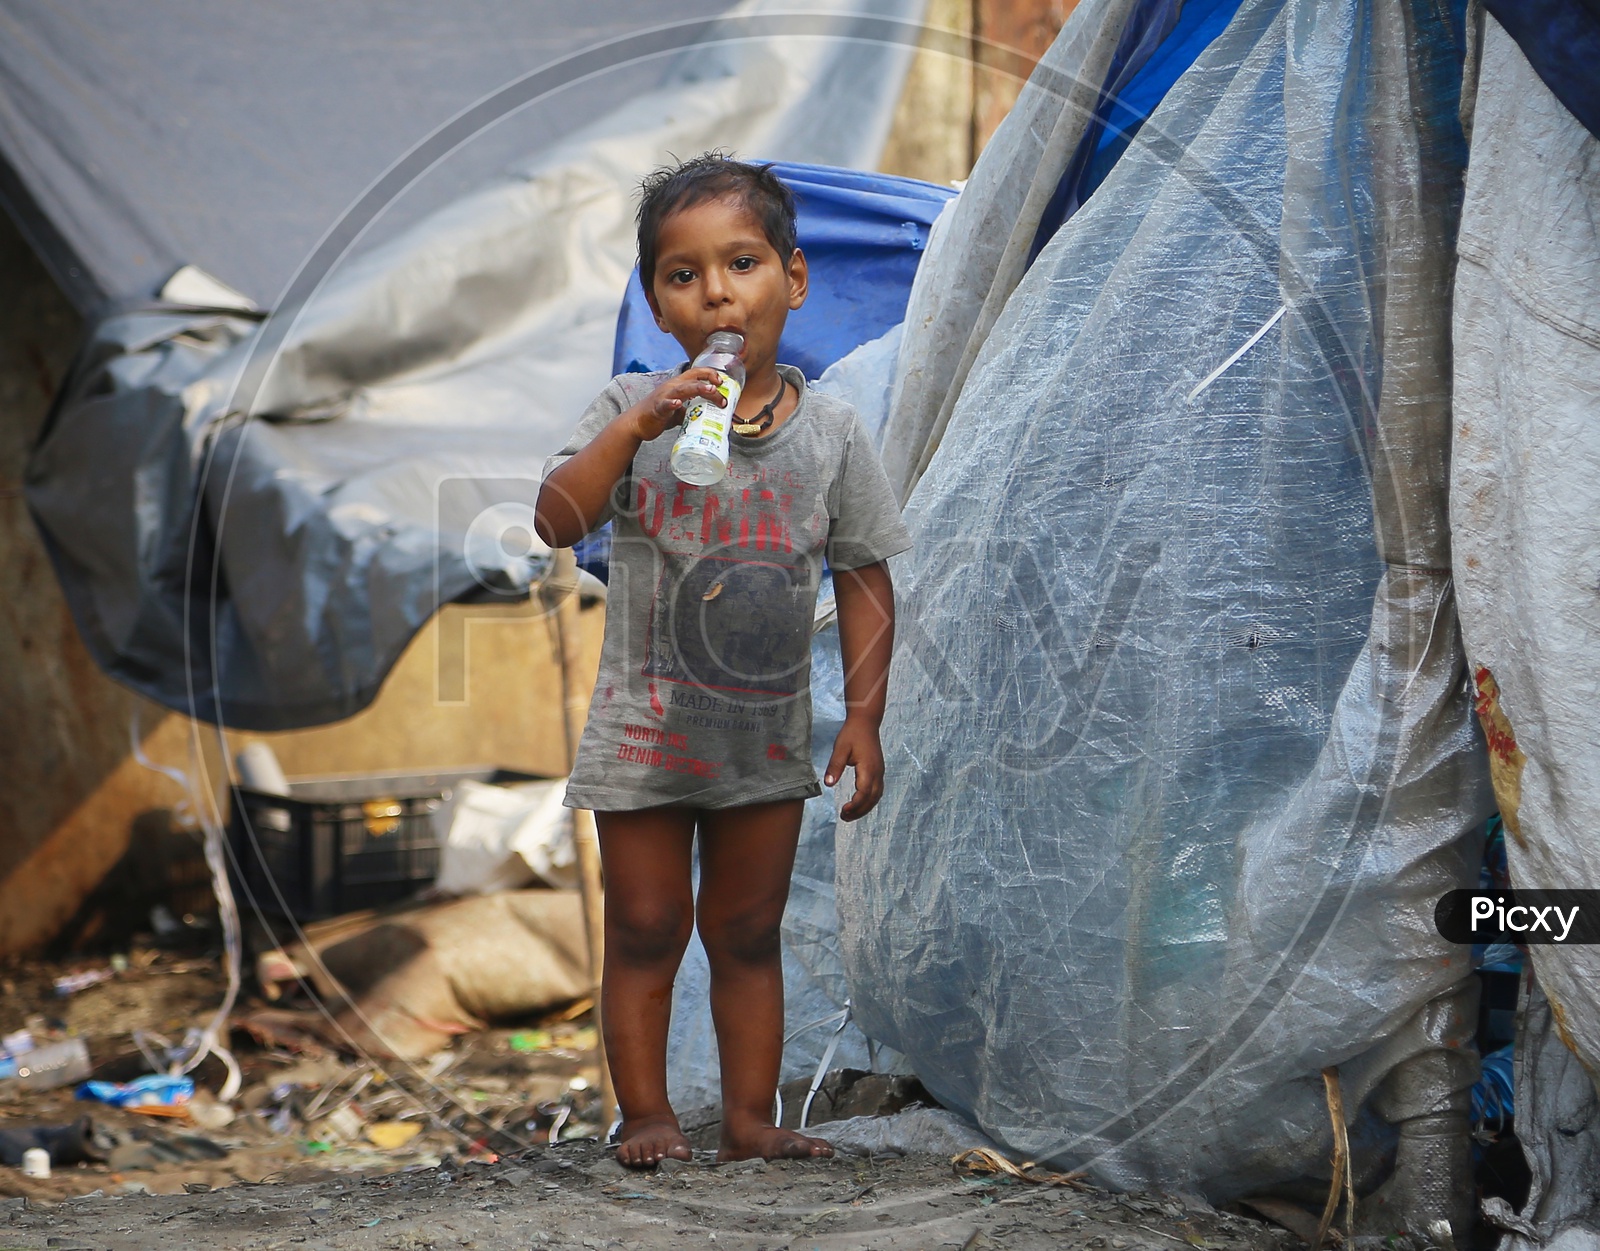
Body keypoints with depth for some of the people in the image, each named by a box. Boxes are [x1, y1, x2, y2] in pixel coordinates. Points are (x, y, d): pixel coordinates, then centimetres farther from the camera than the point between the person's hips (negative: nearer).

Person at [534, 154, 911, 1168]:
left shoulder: (831, 431, -4)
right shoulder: (635, 411, -8)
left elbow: (865, 581, 1)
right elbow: (557, 524, -19)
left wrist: (865, 718, -2)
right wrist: (634, 429, -30)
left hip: (769, 732, 2)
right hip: (646, 727, -1)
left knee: (748, 934, 11)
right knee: (645, 931, 6)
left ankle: (751, 1118, 20)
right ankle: (646, 1114, 17)